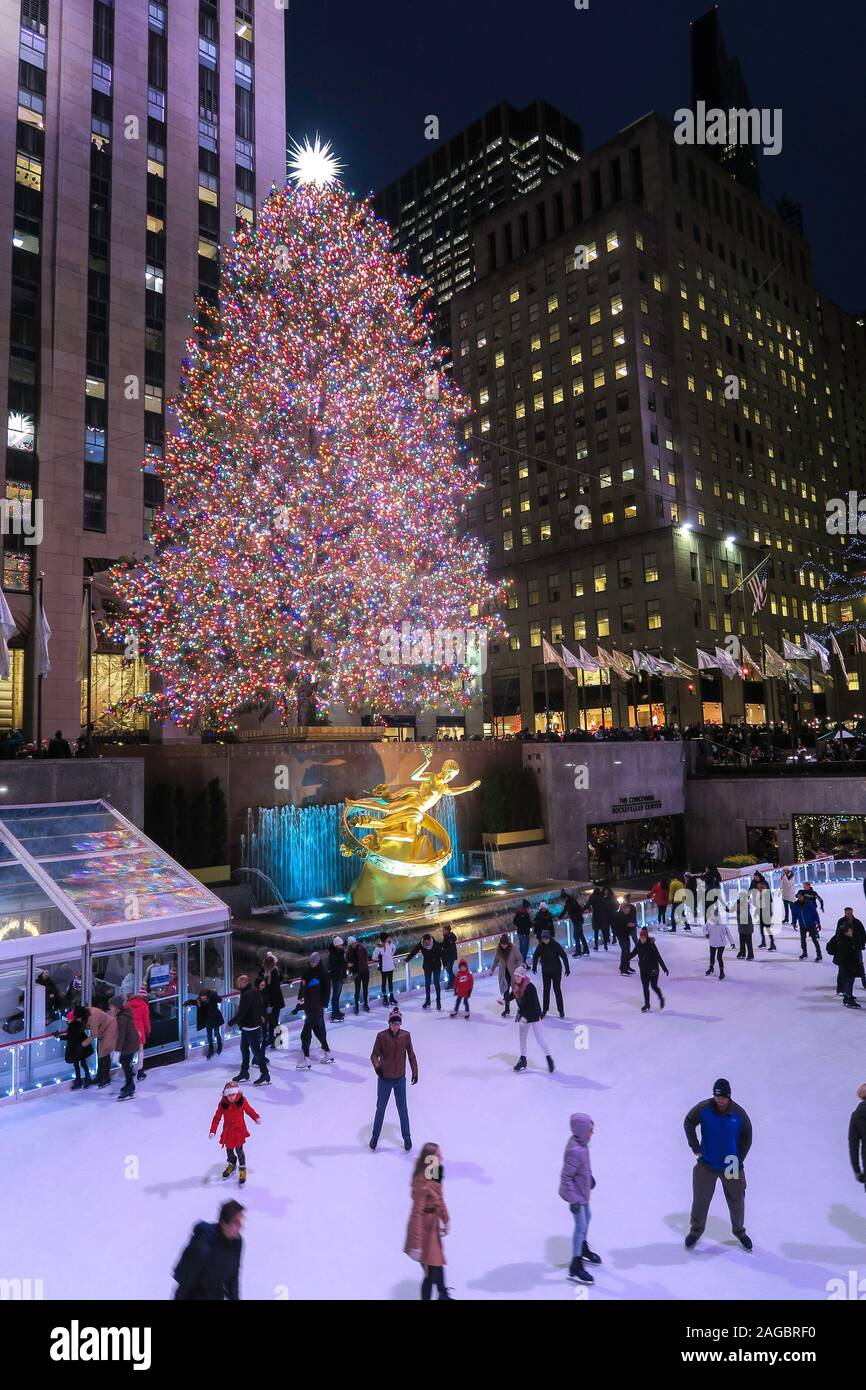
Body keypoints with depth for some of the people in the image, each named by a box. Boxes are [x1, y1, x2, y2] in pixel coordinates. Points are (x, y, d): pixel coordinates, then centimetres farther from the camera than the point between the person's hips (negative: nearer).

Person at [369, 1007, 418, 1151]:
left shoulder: (406, 1036, -10)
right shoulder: (381, 1036, -17)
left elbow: (411, 1054, 0)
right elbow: (374, 1055, -11)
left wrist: (415, 1072, 3)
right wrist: (377, 1065, -31)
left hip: (400, 1079, 1)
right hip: (384, 1079, -1)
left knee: (402, 1109, 12)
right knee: (380, 1109, 15)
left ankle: (407, 1137, 29)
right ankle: (375, 1136, 34)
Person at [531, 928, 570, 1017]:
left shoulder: (555, 945, -20)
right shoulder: (540, 946, -10)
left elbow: (564, 956, -15)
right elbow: (535, 956, 6)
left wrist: (567, 968, -14)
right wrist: (534, 967, 10)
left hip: (556, 970, -3)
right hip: (545, 971, 3)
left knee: (557, 989, 1)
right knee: (546, 990, 10)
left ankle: (561, 1010, 12)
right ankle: (545, 1010, 22)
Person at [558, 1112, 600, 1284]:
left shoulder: (579, 1142, -10)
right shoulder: (575, 1151, -37)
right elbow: (566, 1177, -30)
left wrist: (590, 1177, 23)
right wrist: (573, 1200, -24)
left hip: (582, 1190, 9)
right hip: (576, 1194, -9)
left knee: (586, 1217, 27)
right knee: (580, 1227, 3)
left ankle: (583, 1249, 51)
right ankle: (575, 1267, 18)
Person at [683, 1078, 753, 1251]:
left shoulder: (739, 1114, -17)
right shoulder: (703, 1108, -18)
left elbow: (746, 1138, -3)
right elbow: (688, 1123, -2)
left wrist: (738, 1161, -7)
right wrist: (695, 1146, -6)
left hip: (730, 1167, 0)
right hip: (706, 1165, 0)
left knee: (737, 1201, 11)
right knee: (700, 1199, 6)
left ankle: (739, 1231, 37)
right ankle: (696, 1230, 28)